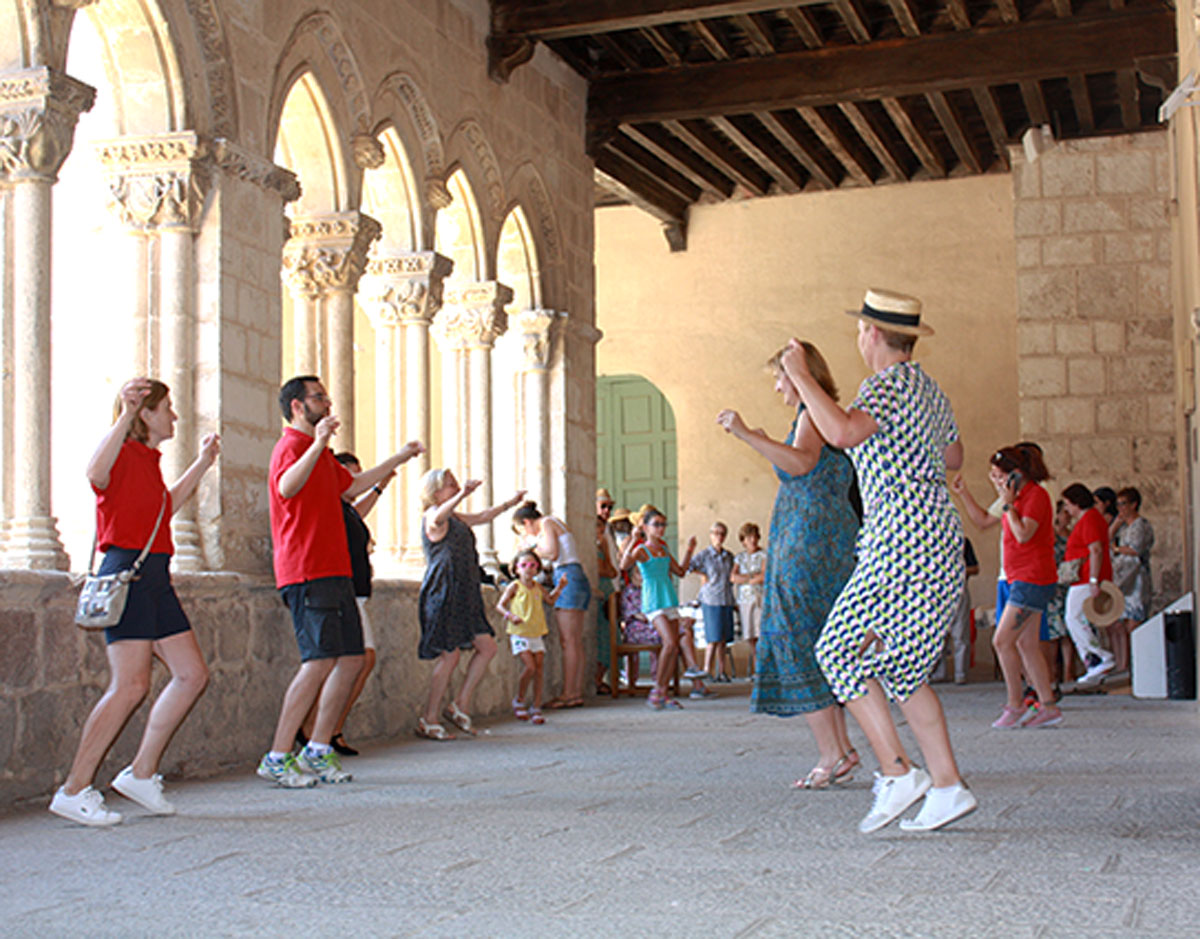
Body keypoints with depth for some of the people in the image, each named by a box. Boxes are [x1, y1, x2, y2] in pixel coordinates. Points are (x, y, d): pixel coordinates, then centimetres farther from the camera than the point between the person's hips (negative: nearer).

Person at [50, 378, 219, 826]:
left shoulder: (148, 460, 20)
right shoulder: (124, 453, -8)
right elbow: (96, 474, -32)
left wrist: (202, 465, 35)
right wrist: (126, 416, -38)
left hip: (155, 578, 10)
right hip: (127, 573, -10)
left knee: (192, 674, 6)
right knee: (131, 685, -13)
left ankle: (141, 773, 12)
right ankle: (74, 791, -6)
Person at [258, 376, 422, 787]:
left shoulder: (320, 453, 24)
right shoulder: (290, 446, -7)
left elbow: (352, 486, 38)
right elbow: (286, 488, -29)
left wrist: (399, 458, 40)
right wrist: (319, 443, -38)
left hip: (334, 572, 10)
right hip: (307, 573, -10)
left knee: (351, 659, 7)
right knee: (320, 661, -15)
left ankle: (317, 752, 12)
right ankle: (277, 758, -9)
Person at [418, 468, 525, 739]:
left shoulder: (457, 518, 20)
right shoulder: (432, 517, -9)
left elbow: (482, 517, 37)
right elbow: (438, 519, -34)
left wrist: (510, 503, 36)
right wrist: (462, 495, -50)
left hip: (465, 596, 10)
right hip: (443, 594, -10)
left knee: (487, 647, 6)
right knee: (449, 656, -9)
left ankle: (460, 706, 14)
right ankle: (428, 720, -1)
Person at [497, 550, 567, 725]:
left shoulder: (538, 587, 12)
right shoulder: (514, 587, -2)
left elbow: (550, 599, 30)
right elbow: (500, 605, -3)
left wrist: (559, 587, 15)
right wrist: (510, 616, -20)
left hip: (537, 634, 5)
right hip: (519, 634, -5)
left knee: (539, 670, 0)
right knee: (530, 666, -17)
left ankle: (536, 708, 8)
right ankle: (519, 701, 5)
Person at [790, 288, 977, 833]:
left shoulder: (887, 385, -9)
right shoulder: (927, 389, 19)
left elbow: (842, 432, -28)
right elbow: (953, 457, 33)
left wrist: (802, 377, -17)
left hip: (902, 542, -9)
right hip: (941, 542, 9)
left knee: (841, 651, -3)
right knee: (900, 667, 12)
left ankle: (897, 774, -7)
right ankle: (947, 787, 8)